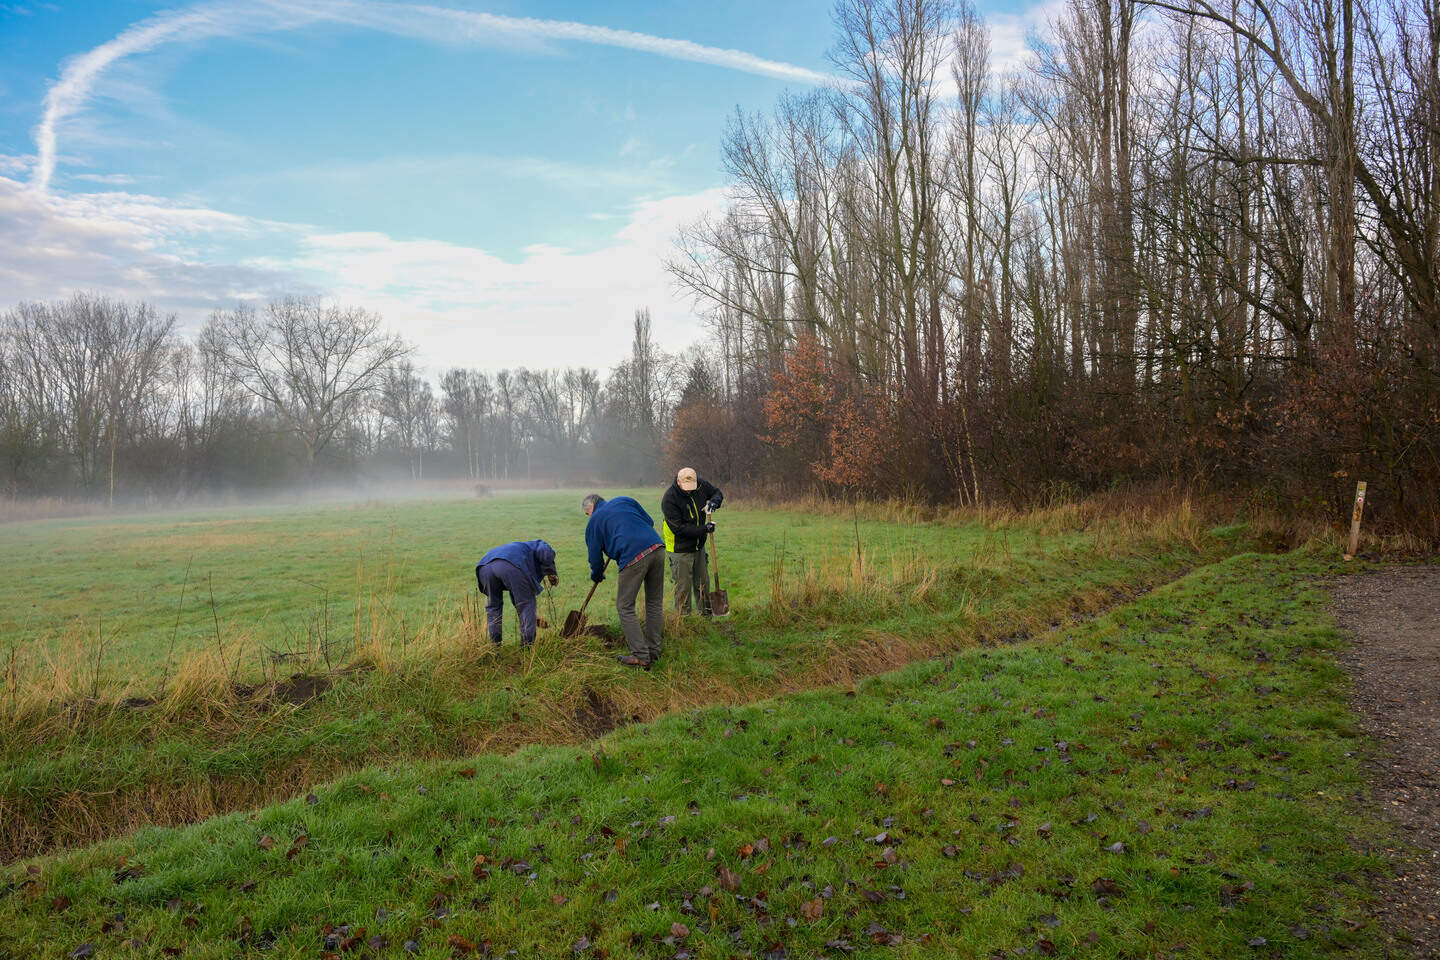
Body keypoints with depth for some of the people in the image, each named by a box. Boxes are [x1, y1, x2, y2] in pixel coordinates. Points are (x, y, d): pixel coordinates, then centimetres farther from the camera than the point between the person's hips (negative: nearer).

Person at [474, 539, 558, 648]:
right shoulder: (540, 545, 32)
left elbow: (515, 600, 49)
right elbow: (546, 551, 1)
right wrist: (552, 572, 14)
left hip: (485, 566, 7)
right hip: (510, 565, -6)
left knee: (493, 605, 25)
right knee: (527, 604, 9)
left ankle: (494, 643, 25)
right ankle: (527, 644, 8)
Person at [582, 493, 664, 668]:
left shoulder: (594, 522, 15)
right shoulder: (623, 501, 26)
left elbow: (595, 556, 18)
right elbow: (649, 521, 24)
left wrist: (597, 576, 38)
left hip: (633, 556, -5)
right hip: (657, 548, 6)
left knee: (625, 607, 7)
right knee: (655, 604, 16)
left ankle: (641, 656, 2)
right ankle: (654, 652, 21)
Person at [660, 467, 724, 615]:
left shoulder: (700, 484, -8)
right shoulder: (669, 499, -24)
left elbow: (717, 493, 10)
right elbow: (679, 528, -25)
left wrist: (714, 502, -14)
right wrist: (704, 529, -27)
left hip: (698, 546, 6)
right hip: (680, 549, -6)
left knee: (703, 583, 16)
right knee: (683, 587, 0)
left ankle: (706, 615, 29)